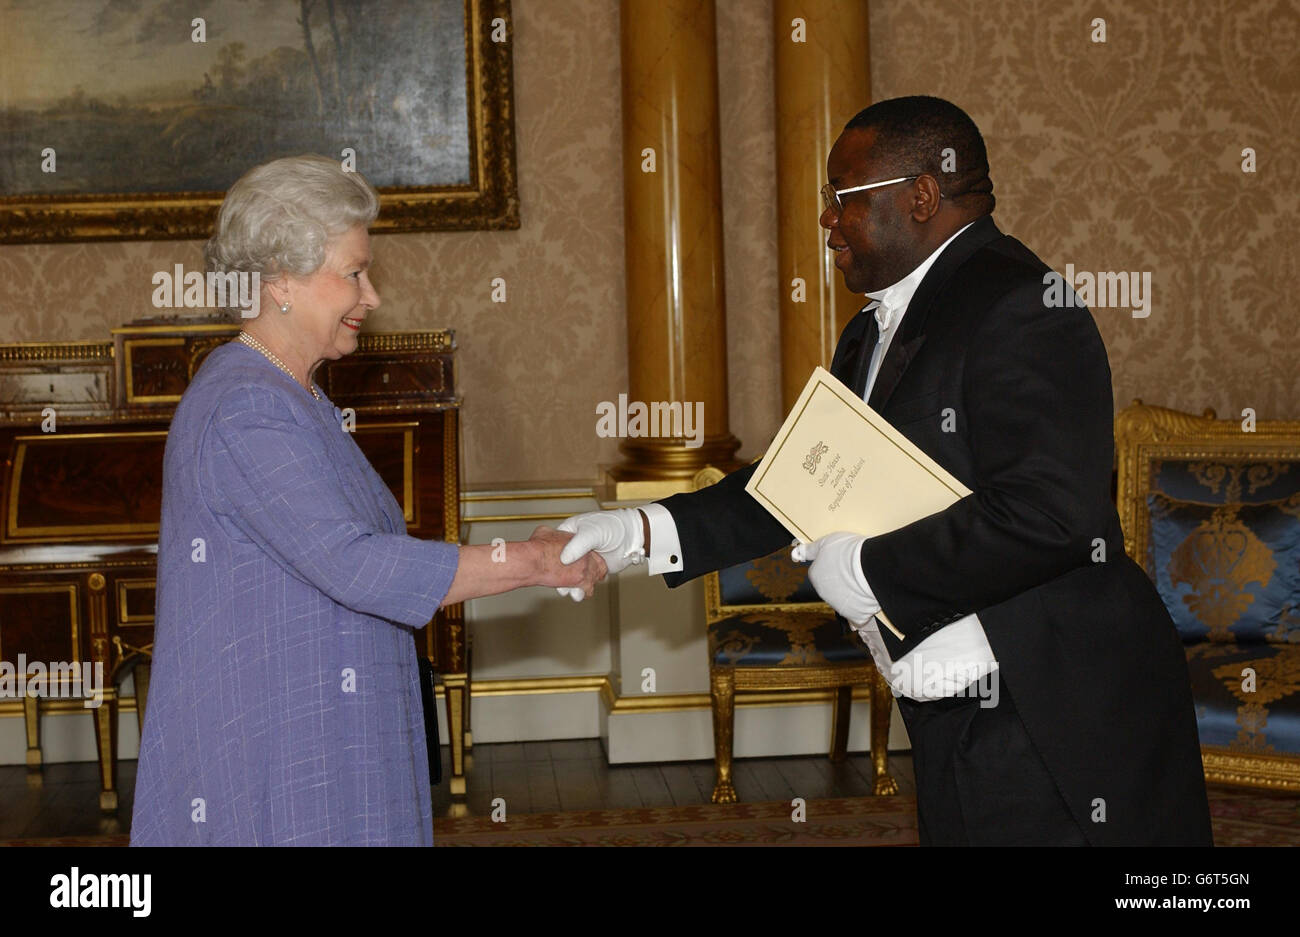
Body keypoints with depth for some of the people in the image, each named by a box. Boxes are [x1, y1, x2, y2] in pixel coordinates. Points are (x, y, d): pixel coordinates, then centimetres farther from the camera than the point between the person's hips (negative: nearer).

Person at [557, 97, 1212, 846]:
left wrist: (869, 570, -18)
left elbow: (1051, 514, -27)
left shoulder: (1016, 305, -17)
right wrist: (642, 533, 7)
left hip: (1061, 724, -9)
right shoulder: (875, 335, 16)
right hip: (962, 729, 9)